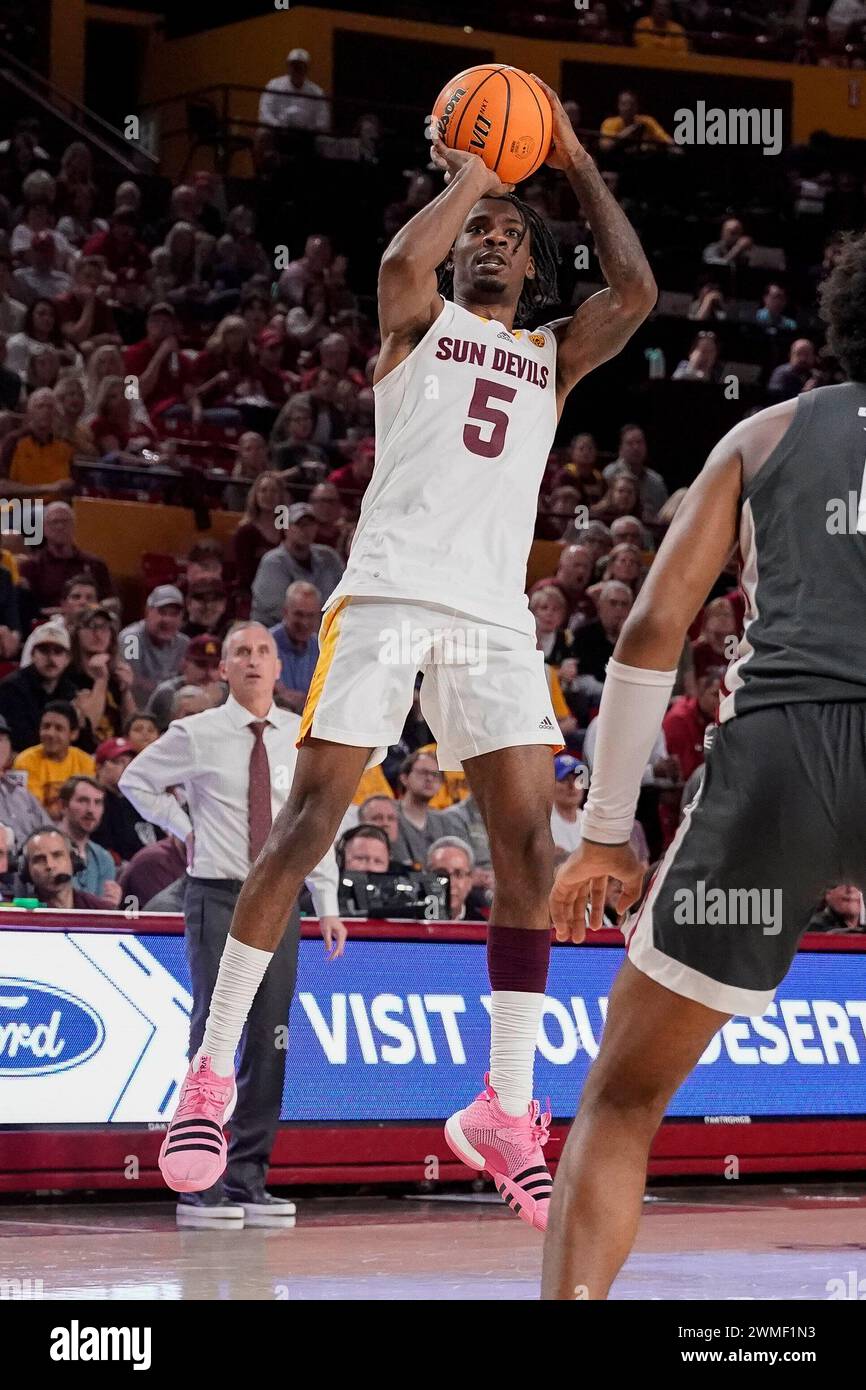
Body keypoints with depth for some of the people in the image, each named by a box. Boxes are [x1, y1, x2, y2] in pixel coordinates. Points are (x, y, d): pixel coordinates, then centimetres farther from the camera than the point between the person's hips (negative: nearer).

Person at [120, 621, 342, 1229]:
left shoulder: (300, 736, 7)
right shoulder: (196, 735, -1)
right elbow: (136, 781, 13)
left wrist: (328, 902, 7)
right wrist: (186, 828, 3)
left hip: (280, 899, 3)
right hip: (217, 897, -3)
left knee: (270, 1040, 2)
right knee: (214, 1035, -9)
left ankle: (248, 1179, 9)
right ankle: (200, 1183, -6)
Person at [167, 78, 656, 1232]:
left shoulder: (552, 356, 21)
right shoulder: (421, 322, 12)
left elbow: (636, 291, 4)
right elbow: (401, 261, -13)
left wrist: (577, 167, 10)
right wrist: (470, 175, 2)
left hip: (495, 617, 4)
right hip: (388, 597, -4)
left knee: (530, 845, -6)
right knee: (308, 823, -8)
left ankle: (506, 1113, -1)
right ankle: (212, 1071, -1)